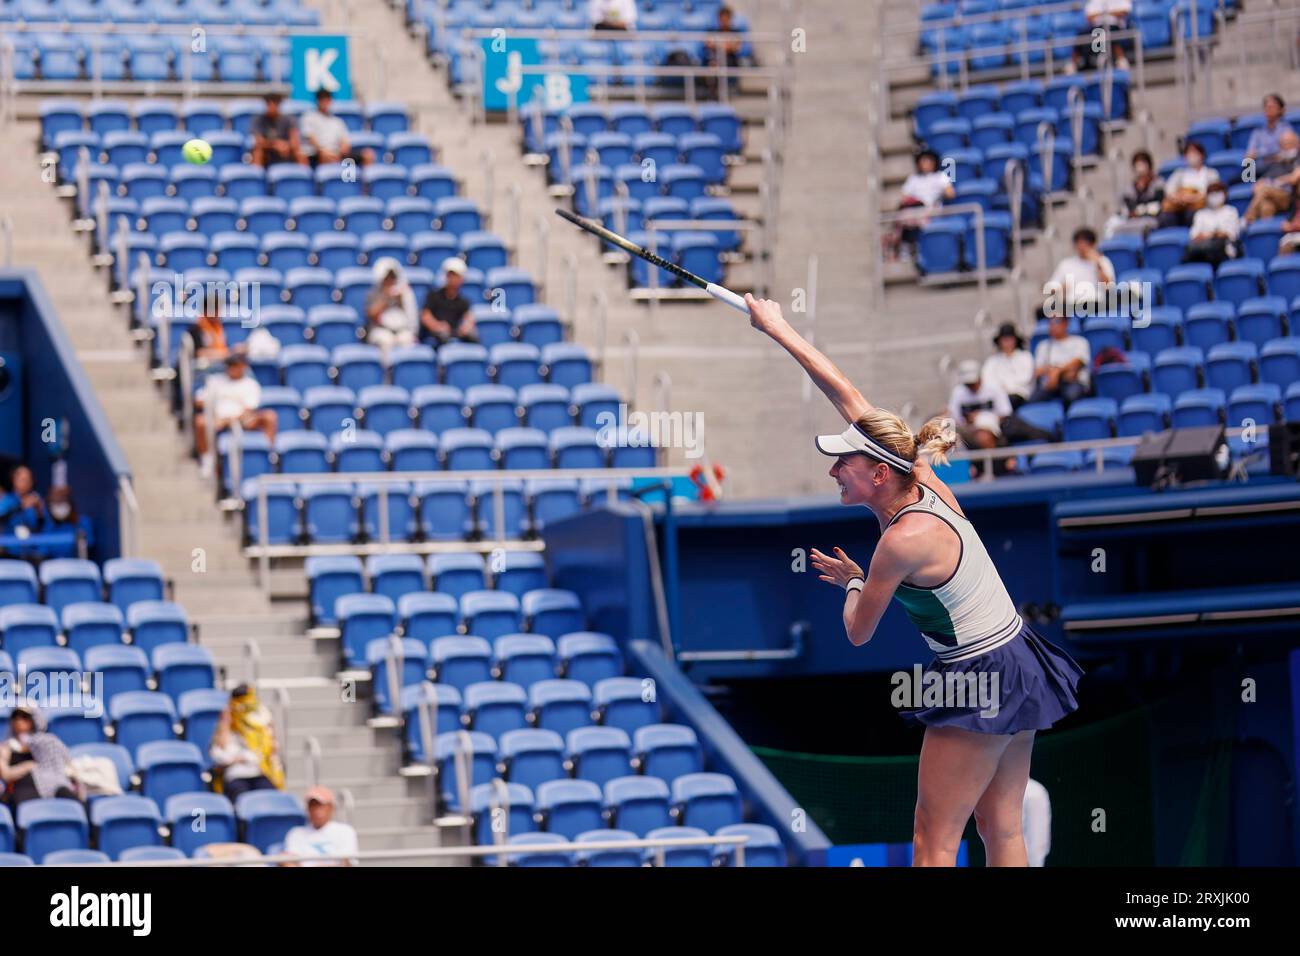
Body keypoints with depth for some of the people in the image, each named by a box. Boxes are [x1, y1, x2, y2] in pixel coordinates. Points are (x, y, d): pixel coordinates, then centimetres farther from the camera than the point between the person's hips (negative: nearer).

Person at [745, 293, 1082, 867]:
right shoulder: (925, 485, 1)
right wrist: (778, 330, 13)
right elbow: (846, 395, 8)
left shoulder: (903, 539, -21)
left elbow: (858, 632, -8)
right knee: (1002, 832, 11)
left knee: (933, 843, -5)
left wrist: (852, 581, 13)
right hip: (1018, 667, 9)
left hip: (982, 684, -9)